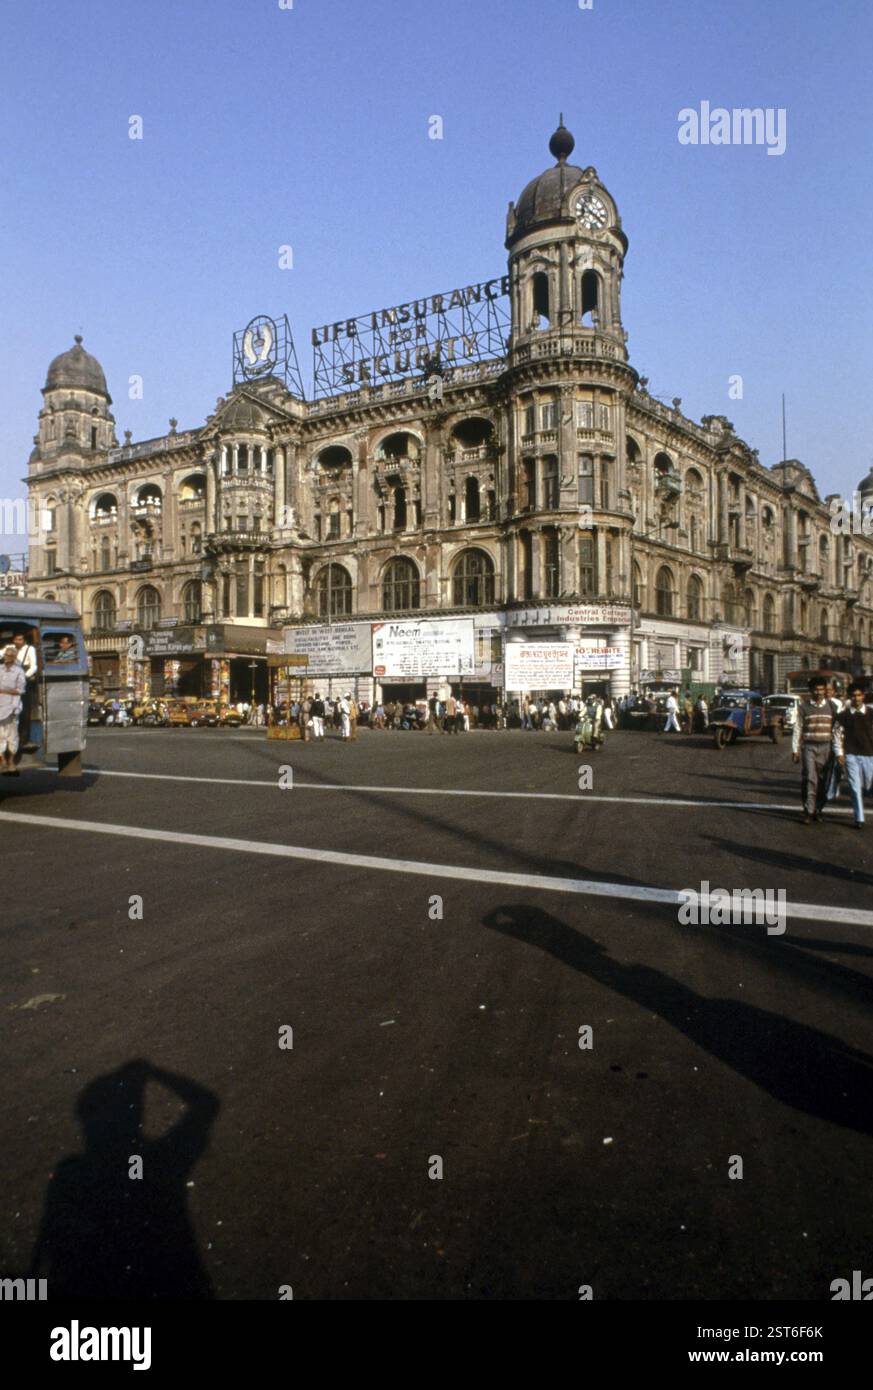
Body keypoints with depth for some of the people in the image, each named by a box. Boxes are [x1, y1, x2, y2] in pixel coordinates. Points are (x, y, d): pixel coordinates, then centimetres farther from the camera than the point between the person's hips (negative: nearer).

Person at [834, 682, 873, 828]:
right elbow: (837, 734, 4)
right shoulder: (843, 715, 0)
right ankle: (859, 819, 3)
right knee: (855, 788, -1)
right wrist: (839, 753, -2)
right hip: (851, 756, -1)